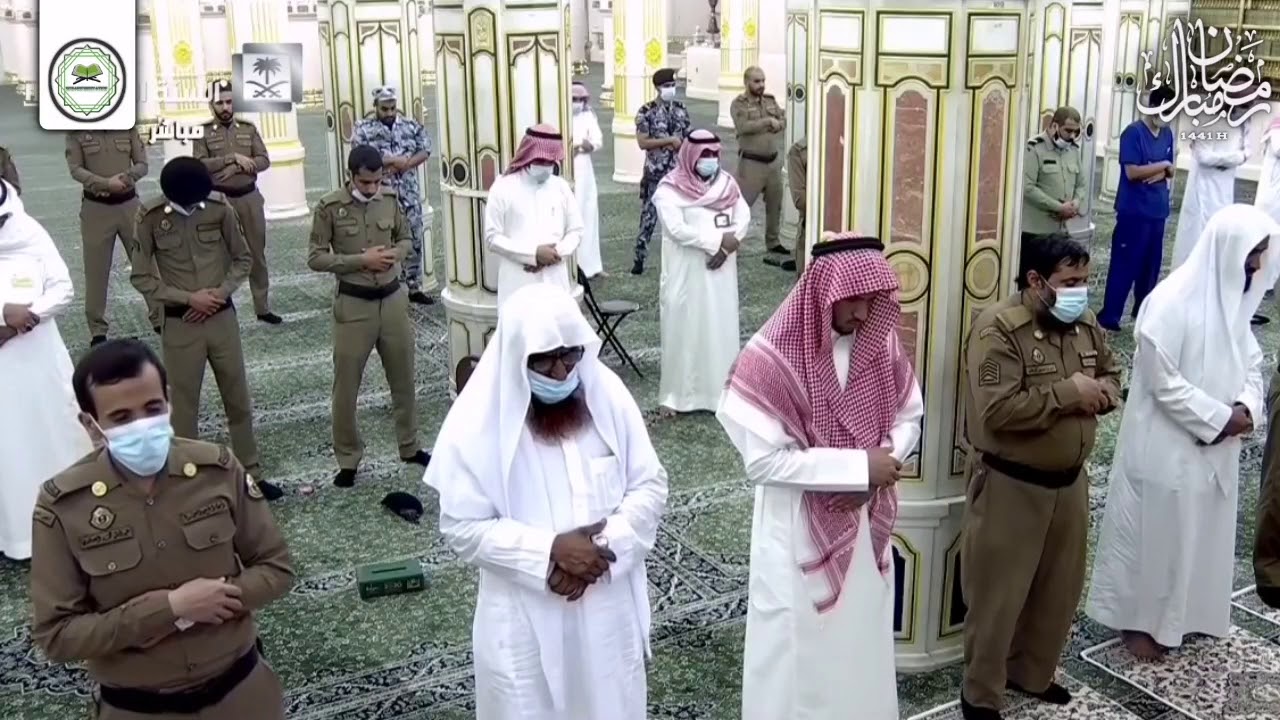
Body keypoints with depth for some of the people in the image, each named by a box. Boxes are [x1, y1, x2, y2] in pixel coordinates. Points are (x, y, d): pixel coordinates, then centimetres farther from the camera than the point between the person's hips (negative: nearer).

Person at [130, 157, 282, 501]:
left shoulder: (219, 207, -7)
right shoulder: (150, 217, -11)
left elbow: (243, 259, 3)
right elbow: (141, 277, -6)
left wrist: (220, 293, -12)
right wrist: (188, 298, -15)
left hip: (222, 318, 2)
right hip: (180, 324, -2)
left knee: (238, 399, 12)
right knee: (185, 405, 7)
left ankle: (251, 473, 26)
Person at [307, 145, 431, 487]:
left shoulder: (390, 199, 0)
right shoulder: (329, 208, -11)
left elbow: (405, 238, 14)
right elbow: (315, 258, -10)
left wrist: (394, 254, -9)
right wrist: (361, 260, -19)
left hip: (393, 298, 4)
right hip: (353, 304, -3)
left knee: (403, 378, 15)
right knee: (346, 385, 5)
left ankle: (410, 446, 32)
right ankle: (348, 459, 20)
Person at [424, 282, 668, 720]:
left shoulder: (608, 397, -6)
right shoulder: (480, 422, -15)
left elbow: (650, 486, -1)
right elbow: (463, 528, -13)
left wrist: (603, 546, -17)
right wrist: (550, 550, -23)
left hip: (609, 607, 3)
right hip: (526, 618, -3)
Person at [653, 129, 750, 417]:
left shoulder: (726, 183, 8)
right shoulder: (670, 189, -9)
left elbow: (744, 216, 0)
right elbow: (677, 229, -20)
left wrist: (726, 247, -16)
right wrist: (719, 239, -19)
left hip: (720, 271, 5)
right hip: (685, 273, -4)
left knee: (721, 329, 7)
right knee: (682, 329, -1)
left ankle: (720, 391, 16)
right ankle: (675, 395, 6)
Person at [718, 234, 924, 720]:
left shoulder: (879, 340, -4)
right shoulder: (774, 355, -22)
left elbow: (909, 417, 7)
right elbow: (763, 460, -24)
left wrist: (882, 464, -14)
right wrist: (858, 467, -24)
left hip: (865, 522, 5)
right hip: (800, 531, -5)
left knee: (862, 646, 20)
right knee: (799, 653, 9)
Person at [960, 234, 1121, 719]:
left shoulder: (1085, 324, 4)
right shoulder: (997, 328, -21)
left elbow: (1111, 374, 18)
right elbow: (997, 409, -30)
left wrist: (1101, 394, -6)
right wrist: (1067, 393, -23)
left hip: (1069, 481, 8)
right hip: (1009, 485, -8)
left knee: (1060, 588, 20)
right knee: (998, 595, 4)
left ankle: (1032, 673, 41)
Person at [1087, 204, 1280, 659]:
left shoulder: (1234, 298, 4)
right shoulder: (1172, 301, -22)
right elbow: (1164, 382, -23)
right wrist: (1220, 418, -18)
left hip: (1215, 446, 8)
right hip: (1166, 445, -8)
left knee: (1202, 530, 19)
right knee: (1155, 531, 6)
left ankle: (1180, 613, 38)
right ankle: (1138, 620, 23)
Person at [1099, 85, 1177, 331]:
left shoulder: (1167, 134, 10)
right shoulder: (1133, 133, -12)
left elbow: (1170, 171, 13)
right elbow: (1132, 172, -19)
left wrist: (1161, 173, -10)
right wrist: (1162, 165, -9)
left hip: (1157, 210, 7)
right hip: (1134, 211, -7)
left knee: (1151, 263, 15)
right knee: (1125, 264, -6)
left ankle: (1144, 309, 28)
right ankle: (1109, 316, -2)